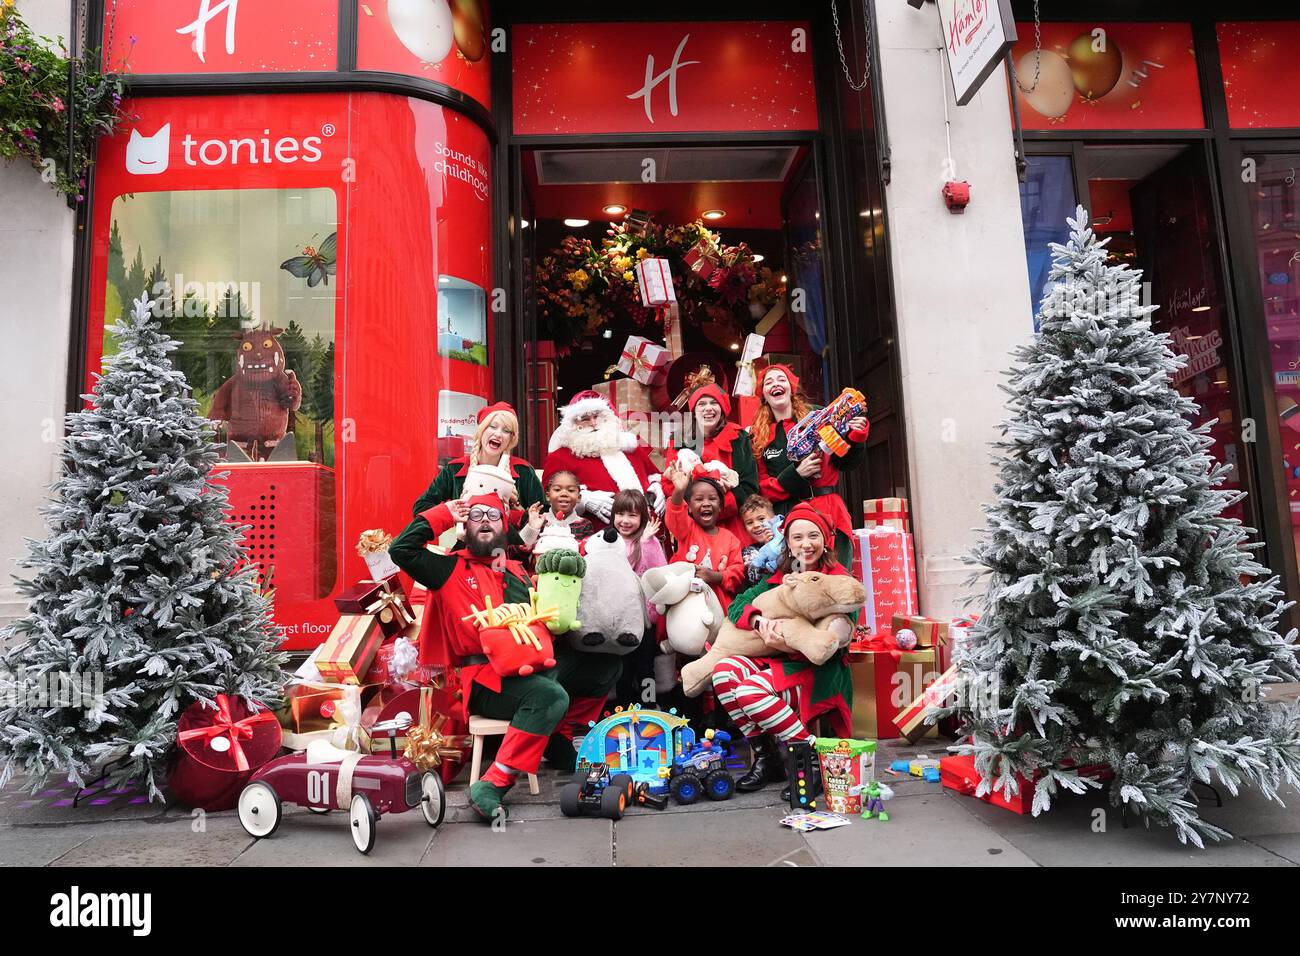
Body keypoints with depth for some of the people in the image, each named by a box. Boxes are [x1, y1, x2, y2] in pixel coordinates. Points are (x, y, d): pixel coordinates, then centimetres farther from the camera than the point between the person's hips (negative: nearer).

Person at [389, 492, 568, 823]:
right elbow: (401, 550, -4)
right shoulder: (451, 568, 8)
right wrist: (443, 515, 3)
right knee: (551, 695, -30)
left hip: (524, 671, 7)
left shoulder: (517, 571, 24)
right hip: (481, 681, -7)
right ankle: (492, 785, -24)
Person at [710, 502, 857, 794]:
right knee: (724, 672, -20)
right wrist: (759, 622, -21)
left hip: (821, 670, -6)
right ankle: (765, 757, -6)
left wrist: (790, 645, -28)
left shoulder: (839, 578, -4)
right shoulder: (780, 576, 12)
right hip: (779, 661, 6)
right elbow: (736, 606, 2)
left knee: (751, 692, -29)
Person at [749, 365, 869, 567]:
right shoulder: (757, 437, 9)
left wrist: (856, 439, -7)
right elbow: (762, 487, 4)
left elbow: (845, 463, 12)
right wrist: (795, 474, -11)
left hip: (829, 514, 0)